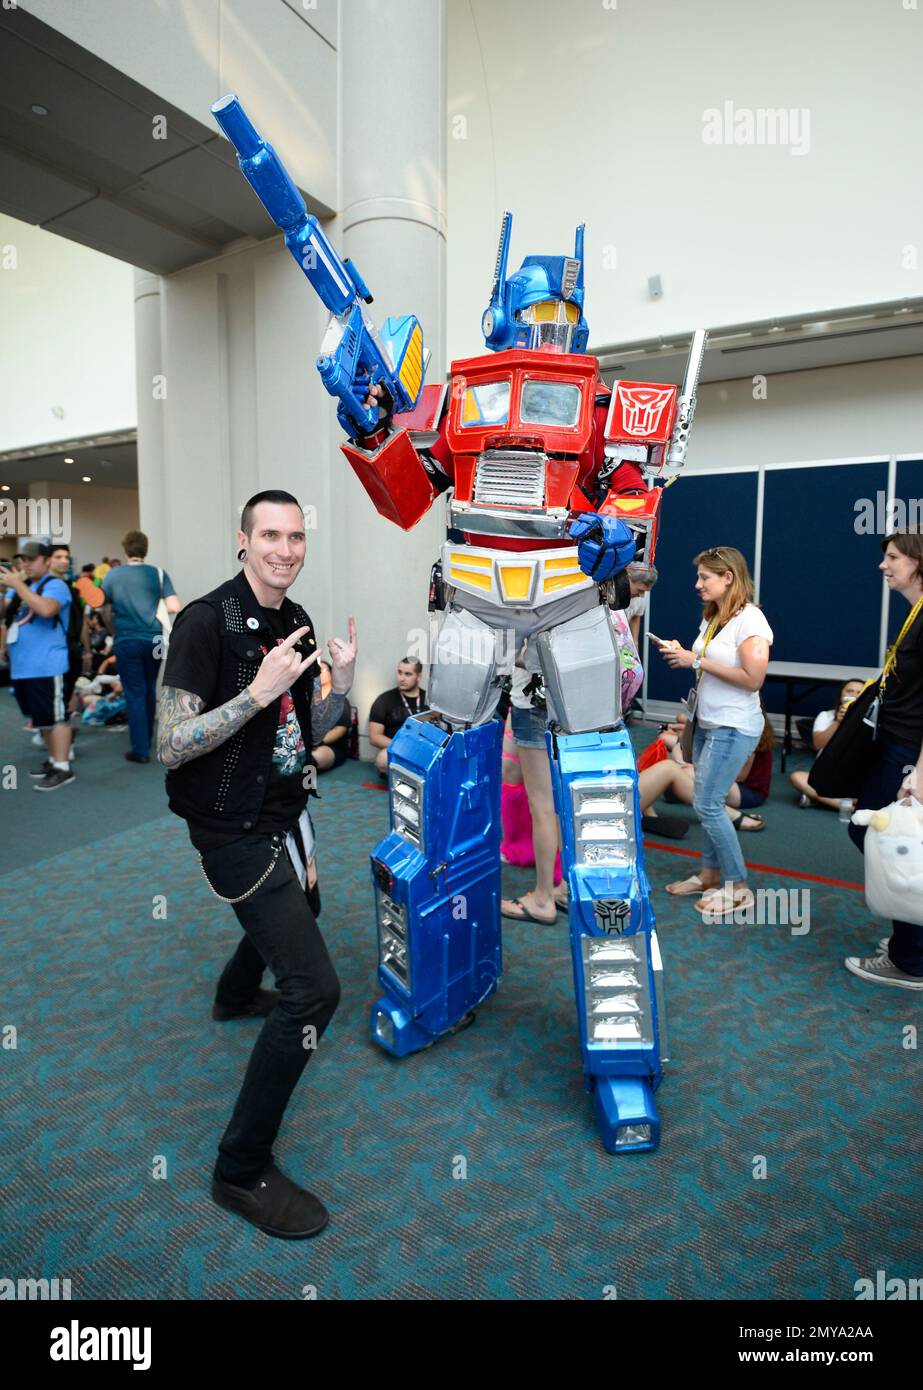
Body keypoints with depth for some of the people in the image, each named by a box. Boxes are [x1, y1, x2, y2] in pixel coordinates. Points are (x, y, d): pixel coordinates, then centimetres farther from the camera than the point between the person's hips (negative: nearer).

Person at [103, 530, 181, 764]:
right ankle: (147, 740, 30)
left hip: (127, 641, -1)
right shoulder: (158, 574, -2)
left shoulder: (113, 575, -1)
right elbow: (175, 607, -9)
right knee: (150, 690, 17)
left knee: (135, 693, 2)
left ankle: (140, 749, 0)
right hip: (154, 639, 2)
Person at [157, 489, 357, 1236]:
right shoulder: (206, 621, -21)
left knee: (301, 908, 34)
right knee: (315, 987, -13)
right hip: (236, 831, -9)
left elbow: (306, 732, 8)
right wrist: (259, 691, -33)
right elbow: (170, 747, -24)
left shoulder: (295, 621, 3)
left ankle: (236, 996, 66)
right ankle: (242, 1170, 7)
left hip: (285, 813, 9)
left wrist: (341, 685, -11)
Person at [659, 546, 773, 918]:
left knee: (707, 804, -6)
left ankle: (737, 887, 9)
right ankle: (711, 874, 27)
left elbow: (753, 679, -22)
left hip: (734, 727, -8)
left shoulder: (749, 619, -15)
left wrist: (697, 661, -20)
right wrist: (682, 656, -3)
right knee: (708, 803, 13)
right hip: (707, 722, 8)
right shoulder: (712, 617, 9)